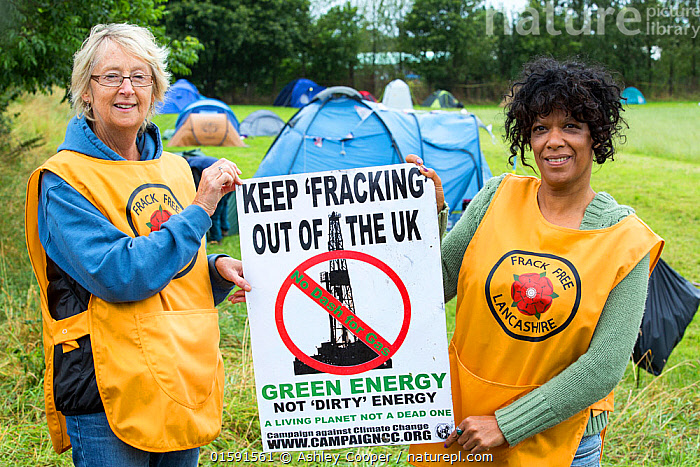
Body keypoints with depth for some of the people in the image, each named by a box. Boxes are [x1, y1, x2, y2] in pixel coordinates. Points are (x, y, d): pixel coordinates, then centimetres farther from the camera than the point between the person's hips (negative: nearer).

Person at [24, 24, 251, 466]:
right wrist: (199, 209, -19)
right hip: (109, 395, -6)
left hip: (186, 384, 6)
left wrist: (216, 268, -3)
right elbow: (118, 276, -23)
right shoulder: (63, 182, -9)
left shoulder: (175, 169, 10)